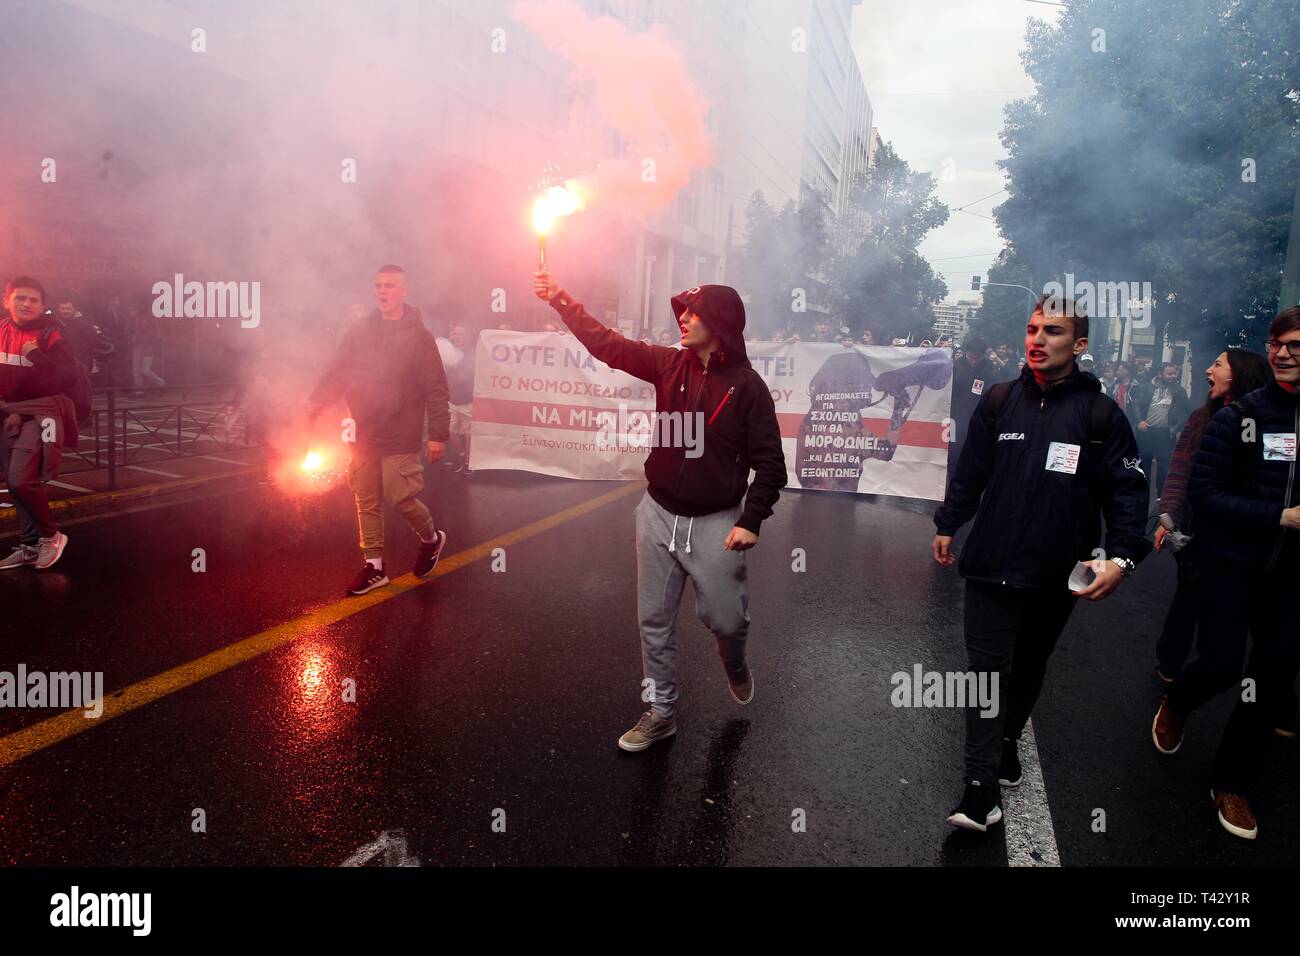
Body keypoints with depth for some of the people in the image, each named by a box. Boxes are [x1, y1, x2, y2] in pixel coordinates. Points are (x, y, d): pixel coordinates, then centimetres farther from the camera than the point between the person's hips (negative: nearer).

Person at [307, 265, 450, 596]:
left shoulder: (419, 335, -5)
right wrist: (317, 401, -8)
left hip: (400, 436, -4)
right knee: (366, 501, 8)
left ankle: (431, 538, 26)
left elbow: (436, 388, -7)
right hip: (363, 434, 4)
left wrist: (438, 434, -11)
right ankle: (374, 566, 20)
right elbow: (337, 372, 7)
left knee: (400, 497, -4)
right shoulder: (359, 330, 7)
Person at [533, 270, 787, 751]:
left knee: (725, 618, 6)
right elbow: (606, 343, 1)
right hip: (659, 515, 4)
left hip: (716, 523, -4)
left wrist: (751, 521, -15)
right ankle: (659, 711, 27)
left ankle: (734, 662, 42)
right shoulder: (669, 364, 0)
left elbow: (769, 461, -9)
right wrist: (560, 299, -5)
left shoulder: (746, 385, -11)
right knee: (655, 620, 10)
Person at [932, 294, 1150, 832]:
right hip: (991, 565, 0)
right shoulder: (998, 402, 1)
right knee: (988, 668, -1)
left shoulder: (1100, 414, -4)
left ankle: (1009, 738, 43)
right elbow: (970, 471, 9)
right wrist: (947, 525, 14)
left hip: (1057, 575, 0)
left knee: (1030, 665, 19)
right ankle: (982, 783, 3)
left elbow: (1127, 491, -5)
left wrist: (1121, 555, -16)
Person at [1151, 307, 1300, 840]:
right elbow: (1205, 494, -13)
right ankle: (1175, 705, 33)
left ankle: (1233, 784, 21)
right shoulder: (1239, 416, -8)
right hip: (1232, 563, -3)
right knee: (1220, 665, -4)